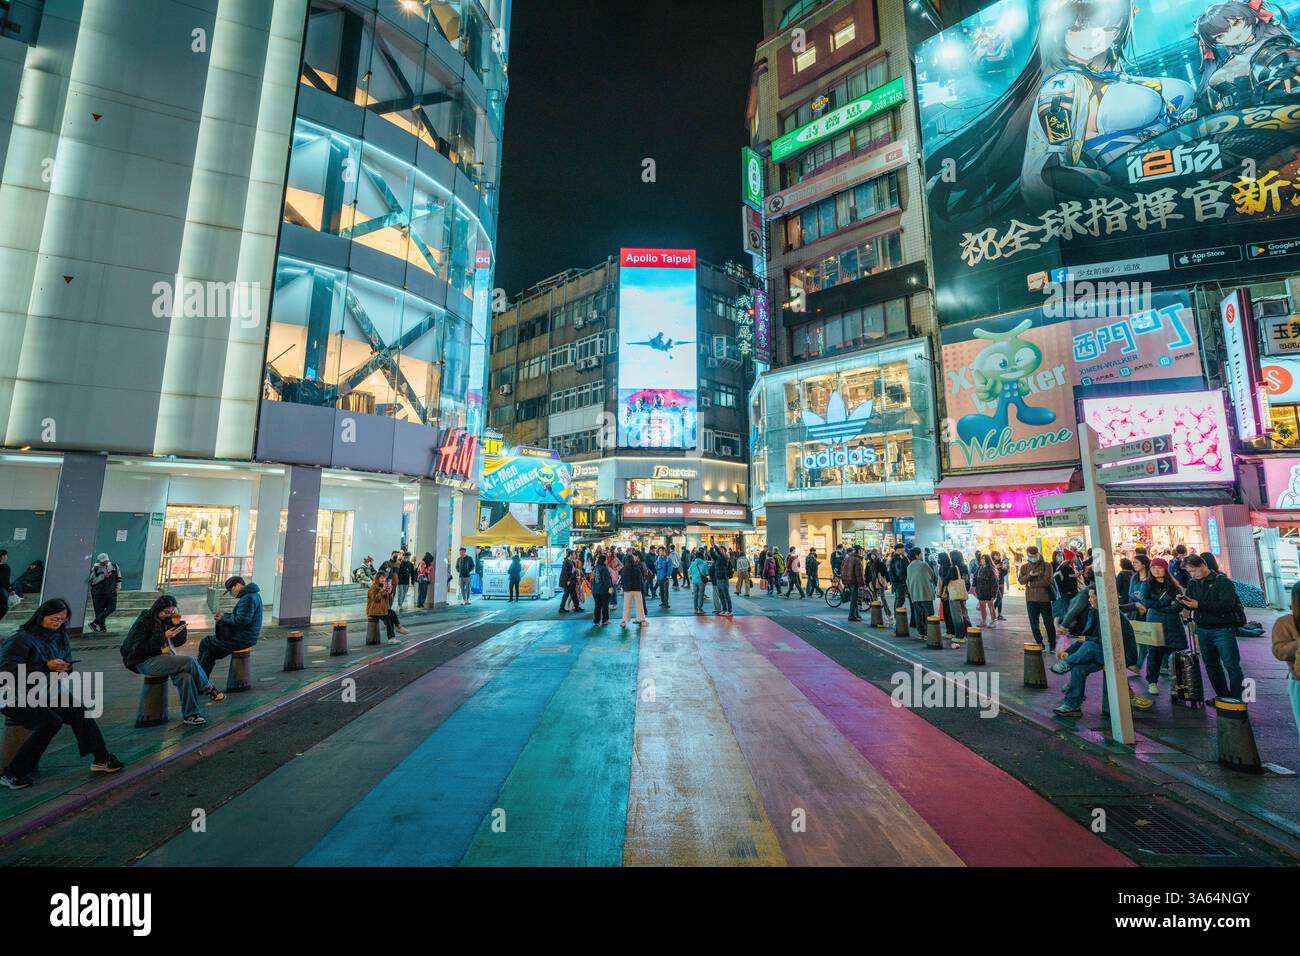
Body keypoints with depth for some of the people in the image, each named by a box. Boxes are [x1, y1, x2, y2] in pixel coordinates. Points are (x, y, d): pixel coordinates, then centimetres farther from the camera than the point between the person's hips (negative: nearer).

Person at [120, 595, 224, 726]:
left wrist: (177, 624, -3)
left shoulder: (167, 619, 9)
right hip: (146, 662, -5)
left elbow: (179, 642, 11)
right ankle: (208, 689, -6)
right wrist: (164, 636, -19)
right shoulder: (143, 622, -8)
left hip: (165, 657, 5)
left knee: (184, 675, -26)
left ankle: (191, 714, -22)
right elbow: (139, 648, -15)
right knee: (190, 661, -27)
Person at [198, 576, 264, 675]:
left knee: (205, 643, 2)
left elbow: (241, 621, -25)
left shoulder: (248, 598, -21)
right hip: (246, 635, 10)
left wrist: (223, 619, -10)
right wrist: (224, 616, 10)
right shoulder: (251, 594, 12)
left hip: (242, 639, -10)